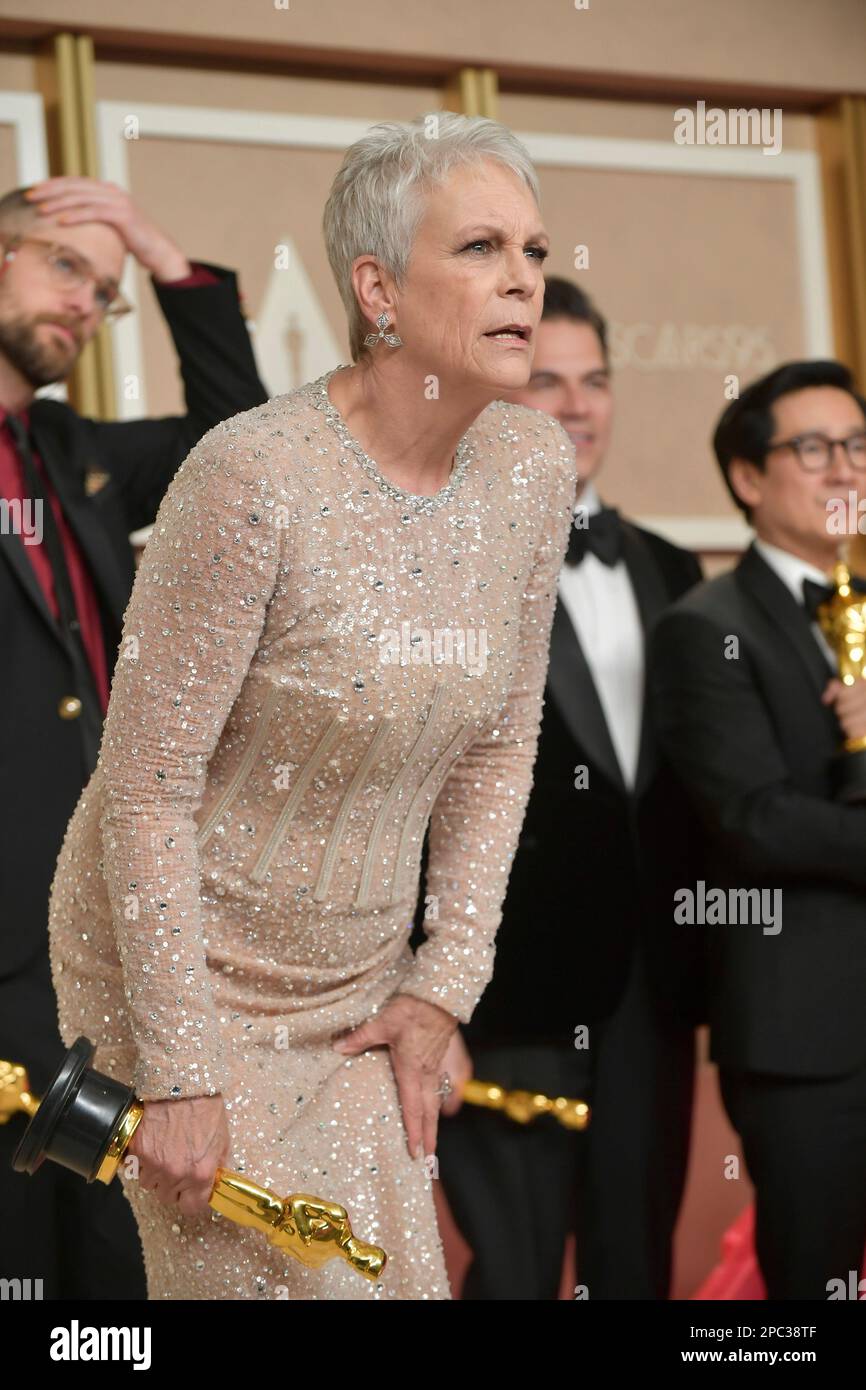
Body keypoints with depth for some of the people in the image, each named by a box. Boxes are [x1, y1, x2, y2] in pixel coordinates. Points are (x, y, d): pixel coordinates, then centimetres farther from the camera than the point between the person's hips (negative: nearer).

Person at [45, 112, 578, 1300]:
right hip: (180, 961, -6)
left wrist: (444, 983, 2)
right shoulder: (253, 477, -25)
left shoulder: (534, 466, -6)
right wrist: (181, 1075, -19)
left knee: (398, 1275, 7)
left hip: (350, 976, 6)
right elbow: (148, 787, -21)